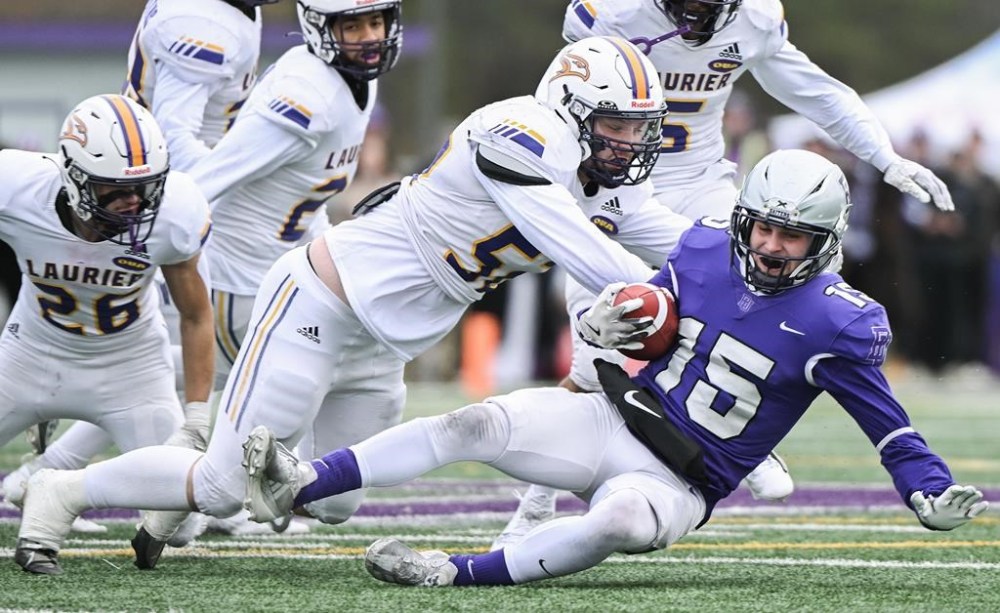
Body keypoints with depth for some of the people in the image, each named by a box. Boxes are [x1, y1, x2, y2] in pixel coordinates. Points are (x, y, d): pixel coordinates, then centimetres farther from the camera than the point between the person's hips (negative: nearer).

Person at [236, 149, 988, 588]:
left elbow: (884, 419, -3)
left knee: (625, 521, -40)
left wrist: (932, 491, -16)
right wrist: (612, 320, -8)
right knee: (479, 424, -19)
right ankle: (299, 486, -23)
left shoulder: (838, 323, -10)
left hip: (675, 483, -4)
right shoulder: (706, 249, 3)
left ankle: (453, 573, -34)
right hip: (611, 420, 4)